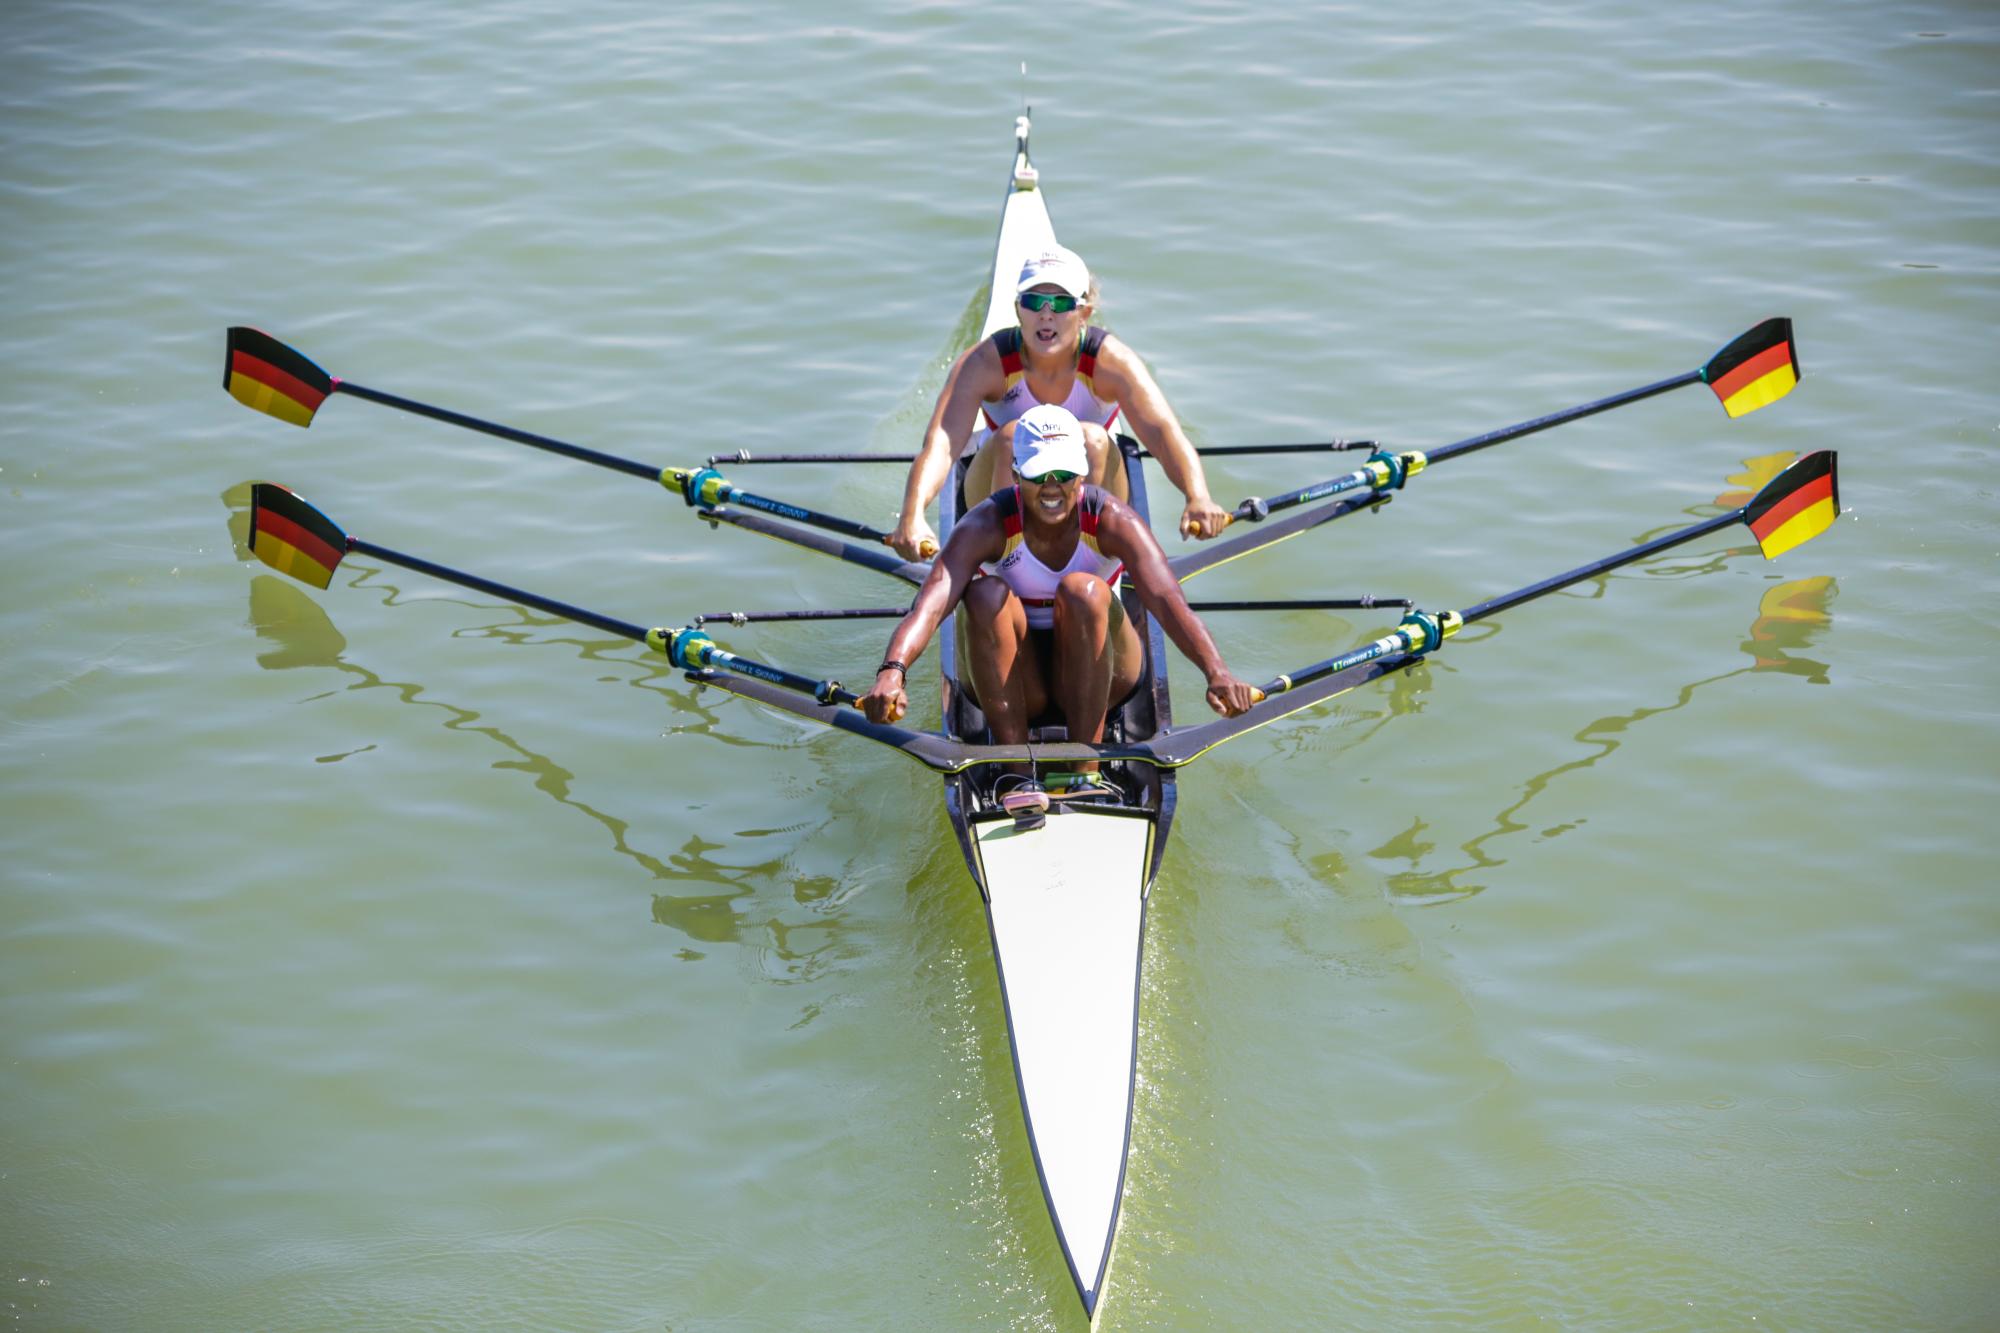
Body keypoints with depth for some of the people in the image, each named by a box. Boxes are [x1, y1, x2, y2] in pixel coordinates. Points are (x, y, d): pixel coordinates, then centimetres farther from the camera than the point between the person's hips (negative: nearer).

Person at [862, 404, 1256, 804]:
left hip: (1094, 676, 0)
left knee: (1083, 590, -30)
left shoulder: (1111, 520, -16)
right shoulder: (988, 524, -16)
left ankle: (1086, 771, -28)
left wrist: (1215, 671, -49)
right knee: (987, 594, -29)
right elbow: (932, 600, -32)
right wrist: (892, 670, -53)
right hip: (1011, 685, 0)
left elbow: (1166, 598, -31)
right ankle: (1017, 772, -29)